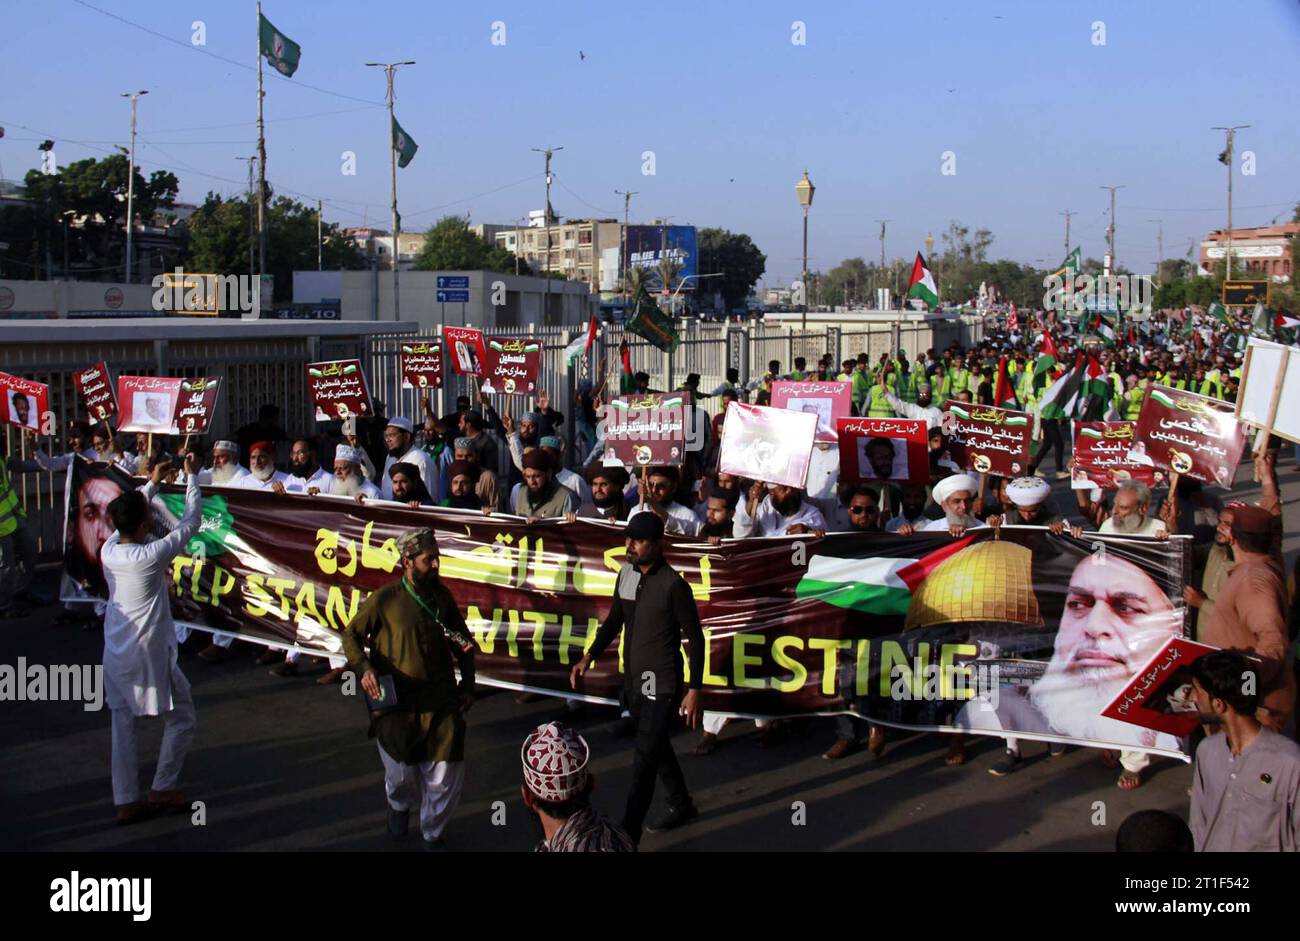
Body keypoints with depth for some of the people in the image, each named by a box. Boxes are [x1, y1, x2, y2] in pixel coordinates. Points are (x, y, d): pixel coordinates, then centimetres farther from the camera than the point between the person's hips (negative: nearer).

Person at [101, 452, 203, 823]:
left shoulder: (108, 550, -3)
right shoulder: (151, 556, -19)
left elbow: (126, 519, 19)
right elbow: (191, 522, -9)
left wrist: (153, 483, 22)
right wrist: (192, 477, 0)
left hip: (115, 654, 6)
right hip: (149, 653, -6)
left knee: (123, 724, 11)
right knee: (181, 717, 11)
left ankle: (126, 801, 13)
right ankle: (162, 788, 12)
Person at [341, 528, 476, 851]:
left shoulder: (442, 596, 2)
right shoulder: (385, 600, -9)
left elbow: (462, 642, 14)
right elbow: (351, 635, 1)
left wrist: (468, 684, 12)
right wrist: (363, 667, -15)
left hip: (441, 702, 2)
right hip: (397, 704, -2)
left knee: (446, 777, 1)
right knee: (401, 776, 12)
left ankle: (433, 833, 28)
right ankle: (399, 805, 49)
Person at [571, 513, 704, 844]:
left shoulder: (673, 585, -17)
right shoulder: (626, 575, 3)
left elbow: (694, 638, -11)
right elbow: (614, 620, 15)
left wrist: (694, 689, -12)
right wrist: (589, 657, 4)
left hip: (662, 686, -7)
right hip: (633, 682, 7)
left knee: (644, 763, -6)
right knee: (658, 749, 23)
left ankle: (627, 838, -3)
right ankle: (681, 806, 42)